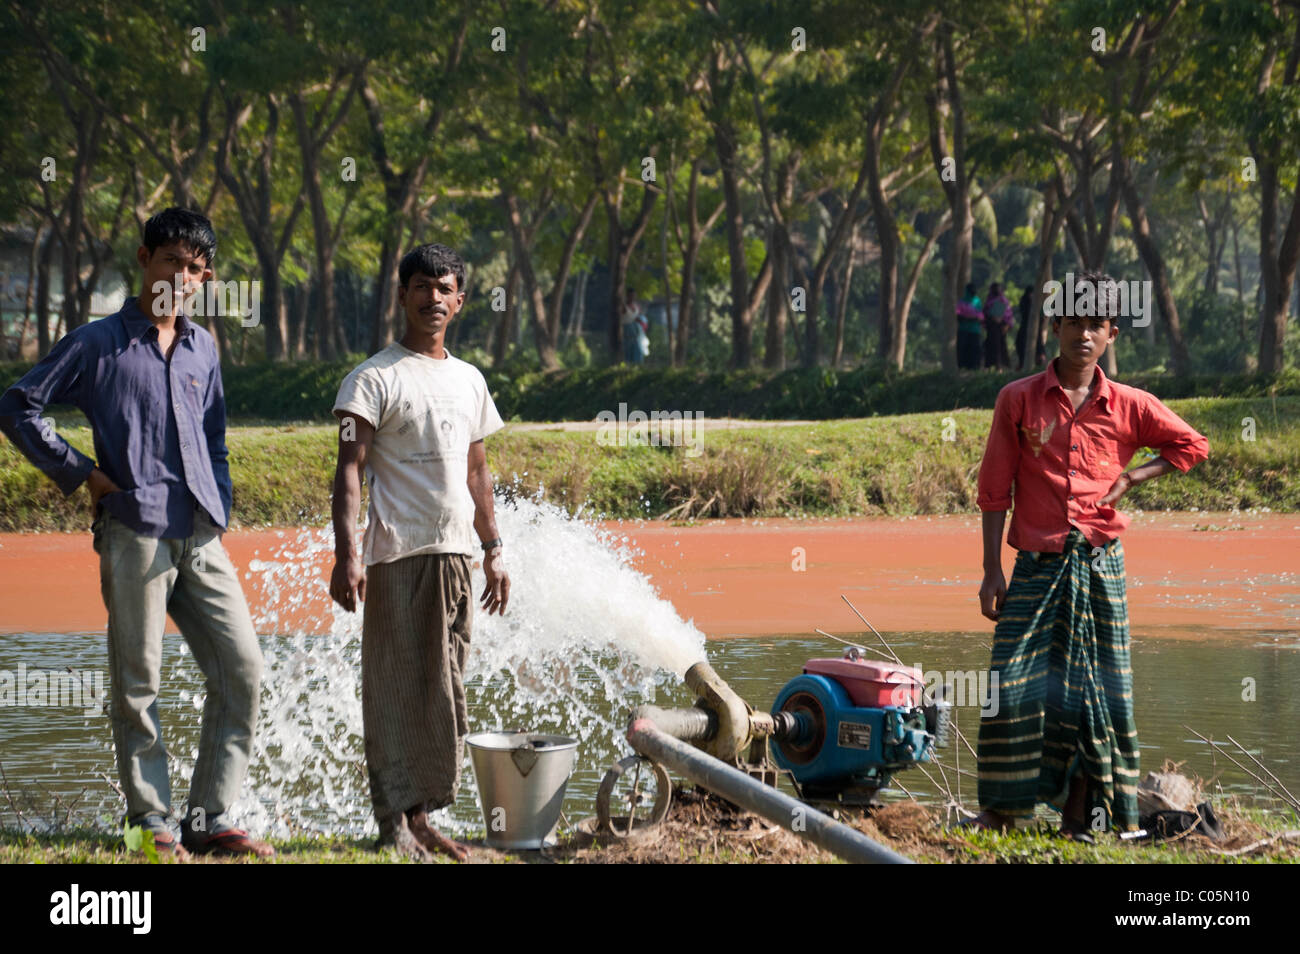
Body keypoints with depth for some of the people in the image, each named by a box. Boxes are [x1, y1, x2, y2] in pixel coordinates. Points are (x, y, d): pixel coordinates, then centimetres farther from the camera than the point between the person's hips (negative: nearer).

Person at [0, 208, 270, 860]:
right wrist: (82, 472, -2)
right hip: (135, 532, -5)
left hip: (201, 538, 5)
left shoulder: (202, 349, 18)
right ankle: (151, 822, 6)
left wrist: (220, 519, 15)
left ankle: (209, 819, 5)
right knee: (137, 683, -2)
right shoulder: (96, 344, 2)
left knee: (241, 671, -1)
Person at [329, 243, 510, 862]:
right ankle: (394, 824, -4)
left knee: (443, 693, 8)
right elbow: (350, 469, -11)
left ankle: (421, 817, 14)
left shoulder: (469, 380, 17)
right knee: (395, 689, -7)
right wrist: (346, 552, -21)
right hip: (399, 556, -7)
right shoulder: (375, 379, -4)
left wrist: (492, 549, 19)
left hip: (456, 556, 7)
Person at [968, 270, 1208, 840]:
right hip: (1037, 565, -1)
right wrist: (991, 572, -3)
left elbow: (1193, 446, 18)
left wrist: (1131, 478, 4)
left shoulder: (1128, 406, 5)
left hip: (1101, 563, 1)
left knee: (1096, 688, 2)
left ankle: (1080, 814, 10)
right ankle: (1000, 810, 1)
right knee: (1013, 686, -9)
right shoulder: (1019, 400, 1)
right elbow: (994, 490, 2)